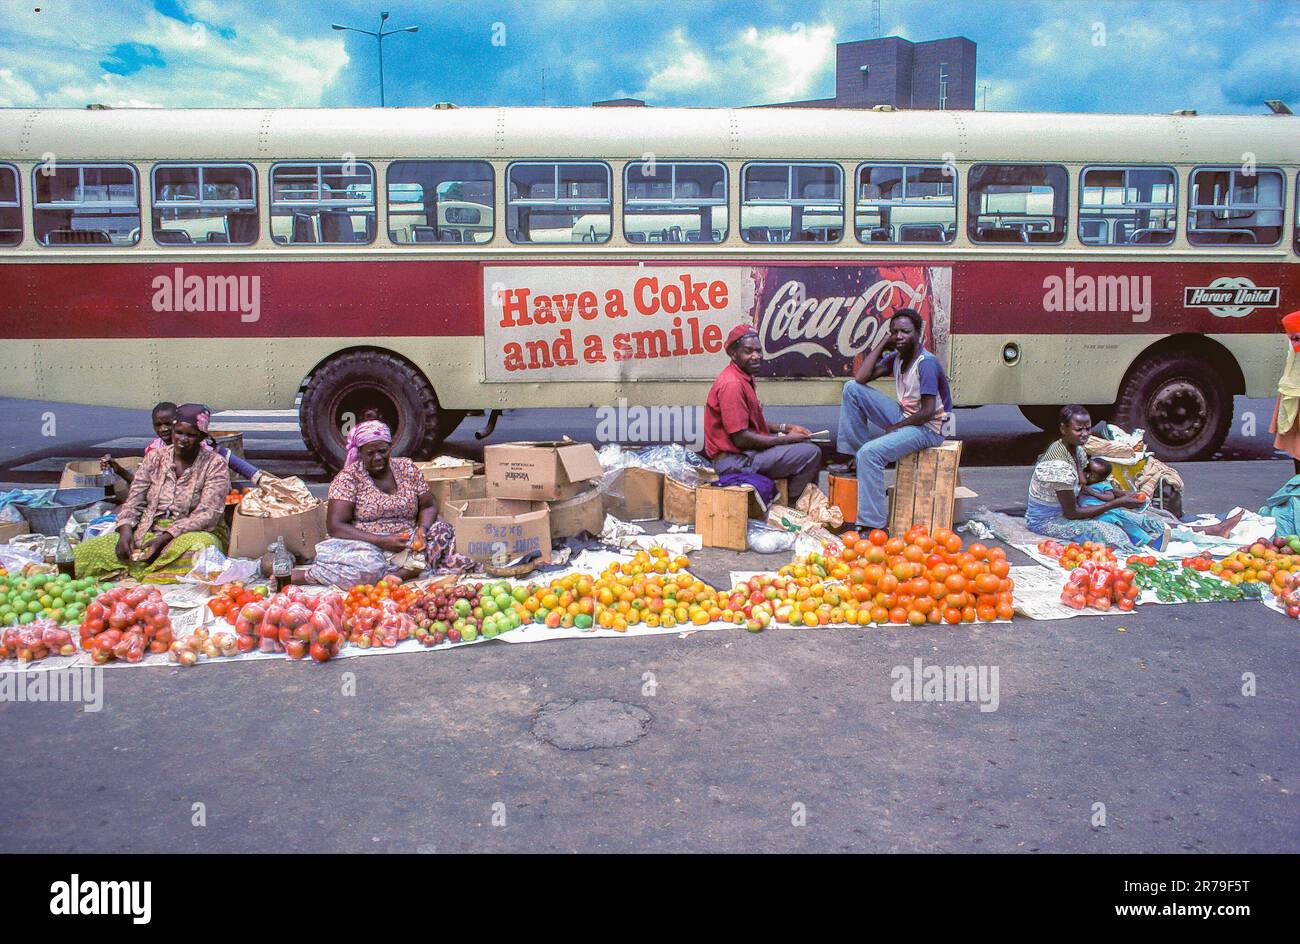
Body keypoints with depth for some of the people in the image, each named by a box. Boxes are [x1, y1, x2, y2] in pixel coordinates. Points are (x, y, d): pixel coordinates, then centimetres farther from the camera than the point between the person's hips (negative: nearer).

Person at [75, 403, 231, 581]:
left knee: (196, 546, -41)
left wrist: (165, 538, -23)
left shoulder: (215, 465, -4)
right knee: (88, 550, -17)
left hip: (193, 533, -4)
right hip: (148, 532, 4)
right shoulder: (155, 457, 9)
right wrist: (126, 530, -13)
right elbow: (134, 501, 8)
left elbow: (207, 515, -14)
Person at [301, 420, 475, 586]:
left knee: (443, 531, -18)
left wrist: (423, 528, -12)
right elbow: (335, 526, -12)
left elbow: (428, 506, 13)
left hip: (407, 547, 5)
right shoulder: (348, 477, -5)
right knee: (369, 566, -37)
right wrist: (380, 541, -22)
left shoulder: (407, 468, 7)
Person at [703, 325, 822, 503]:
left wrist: (785, 428, 8)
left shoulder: (744, 377, 11)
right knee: (811, 454, -14)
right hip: (733, 460, -11)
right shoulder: (732, 384, -21)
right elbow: (740, 438, -23)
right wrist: (786, 439, -15)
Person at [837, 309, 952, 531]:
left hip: (927, 428, -8)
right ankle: (853, 455, 2)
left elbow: (928, 412, -22)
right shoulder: (896, 357, 5)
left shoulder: (927, 363, -19)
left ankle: (871, 522, -22)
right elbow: (861, 377, -5)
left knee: (870, 452, -29)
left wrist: (895, 427, -12)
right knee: (852, 389, 0)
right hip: (903, 417, 8)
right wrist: (882, 343, -3)